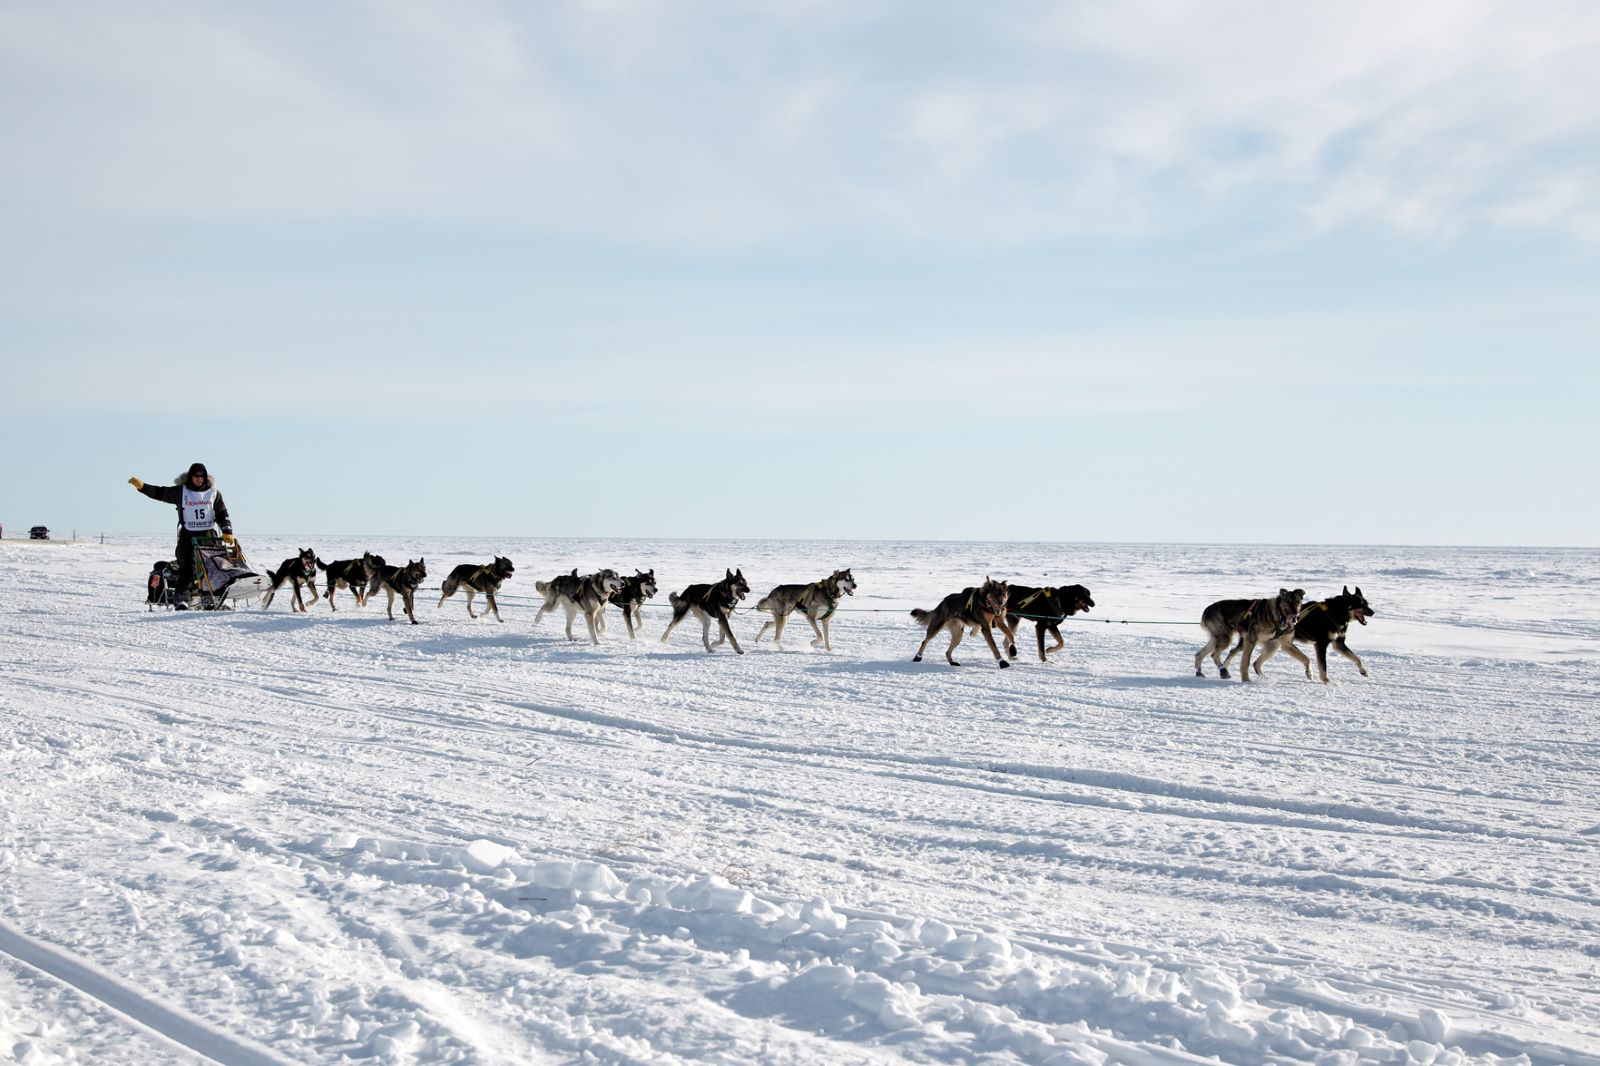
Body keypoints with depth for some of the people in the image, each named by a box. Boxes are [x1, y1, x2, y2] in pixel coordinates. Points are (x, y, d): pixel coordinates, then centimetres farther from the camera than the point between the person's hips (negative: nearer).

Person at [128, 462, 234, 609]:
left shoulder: (213, 492, 8)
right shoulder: (181, 491, 3)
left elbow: (222, 514, 7)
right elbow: (160, 493, -1)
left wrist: (227, 532, -6)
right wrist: (142, 486, -14)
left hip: (208, 535, 2)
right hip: (187, 535, -2)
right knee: (187, 567, -12)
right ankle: (183, 599, -19)